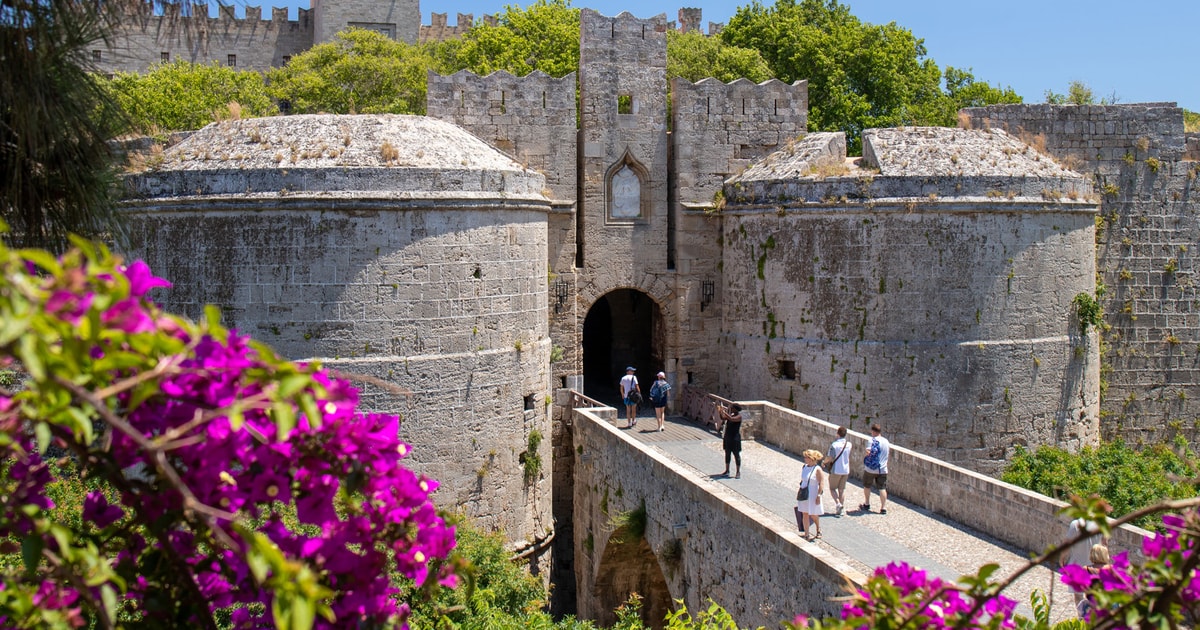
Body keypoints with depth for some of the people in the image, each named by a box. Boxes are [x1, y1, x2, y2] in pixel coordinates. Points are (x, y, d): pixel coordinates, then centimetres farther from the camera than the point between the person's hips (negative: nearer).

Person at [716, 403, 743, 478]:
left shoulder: (739, 416, -14)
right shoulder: (731, 414, 8)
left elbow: (731, 419, -29)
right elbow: (723, 418, 7)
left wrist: (724, 412, -28)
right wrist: (720, 412, -7)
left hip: (735, 438, -8)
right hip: (727, 437, 8)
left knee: (736, 454, 0)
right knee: (727, 453, 12)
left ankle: (738, 472, 6)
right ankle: (727, 471, 21)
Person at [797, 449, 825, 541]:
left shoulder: (817, 469, -15)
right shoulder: (804, 467, 6)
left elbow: (821, 483, -16)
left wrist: (819, 495, -20)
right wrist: (799, 491, 17)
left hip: (813, 494, -6)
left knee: (813, 515, 6)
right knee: (805, 514, 6)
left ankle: (818, 529, 35)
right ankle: (807, 535, 13)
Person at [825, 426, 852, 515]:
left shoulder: (834, 445, -18)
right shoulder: (848, 444, -1)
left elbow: (830, 459, -18)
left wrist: (826, 456, 3)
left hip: (836, 470, -5)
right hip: (846, 470, 5)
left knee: (832, 488, 9)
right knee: (842, 489, 14)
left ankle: (837, 503, -11)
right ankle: (842, 507, 14)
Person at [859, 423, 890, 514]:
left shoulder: (873, 440, -15)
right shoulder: (886, 441, 6)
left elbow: (869, 452, -29)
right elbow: (890, 449, 24)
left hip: (870, 468, -5)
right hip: (882, 469, 5)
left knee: (867, 486, 15)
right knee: (882, 488, 4)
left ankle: (867, 505, 25)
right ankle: (884, 508, -1)